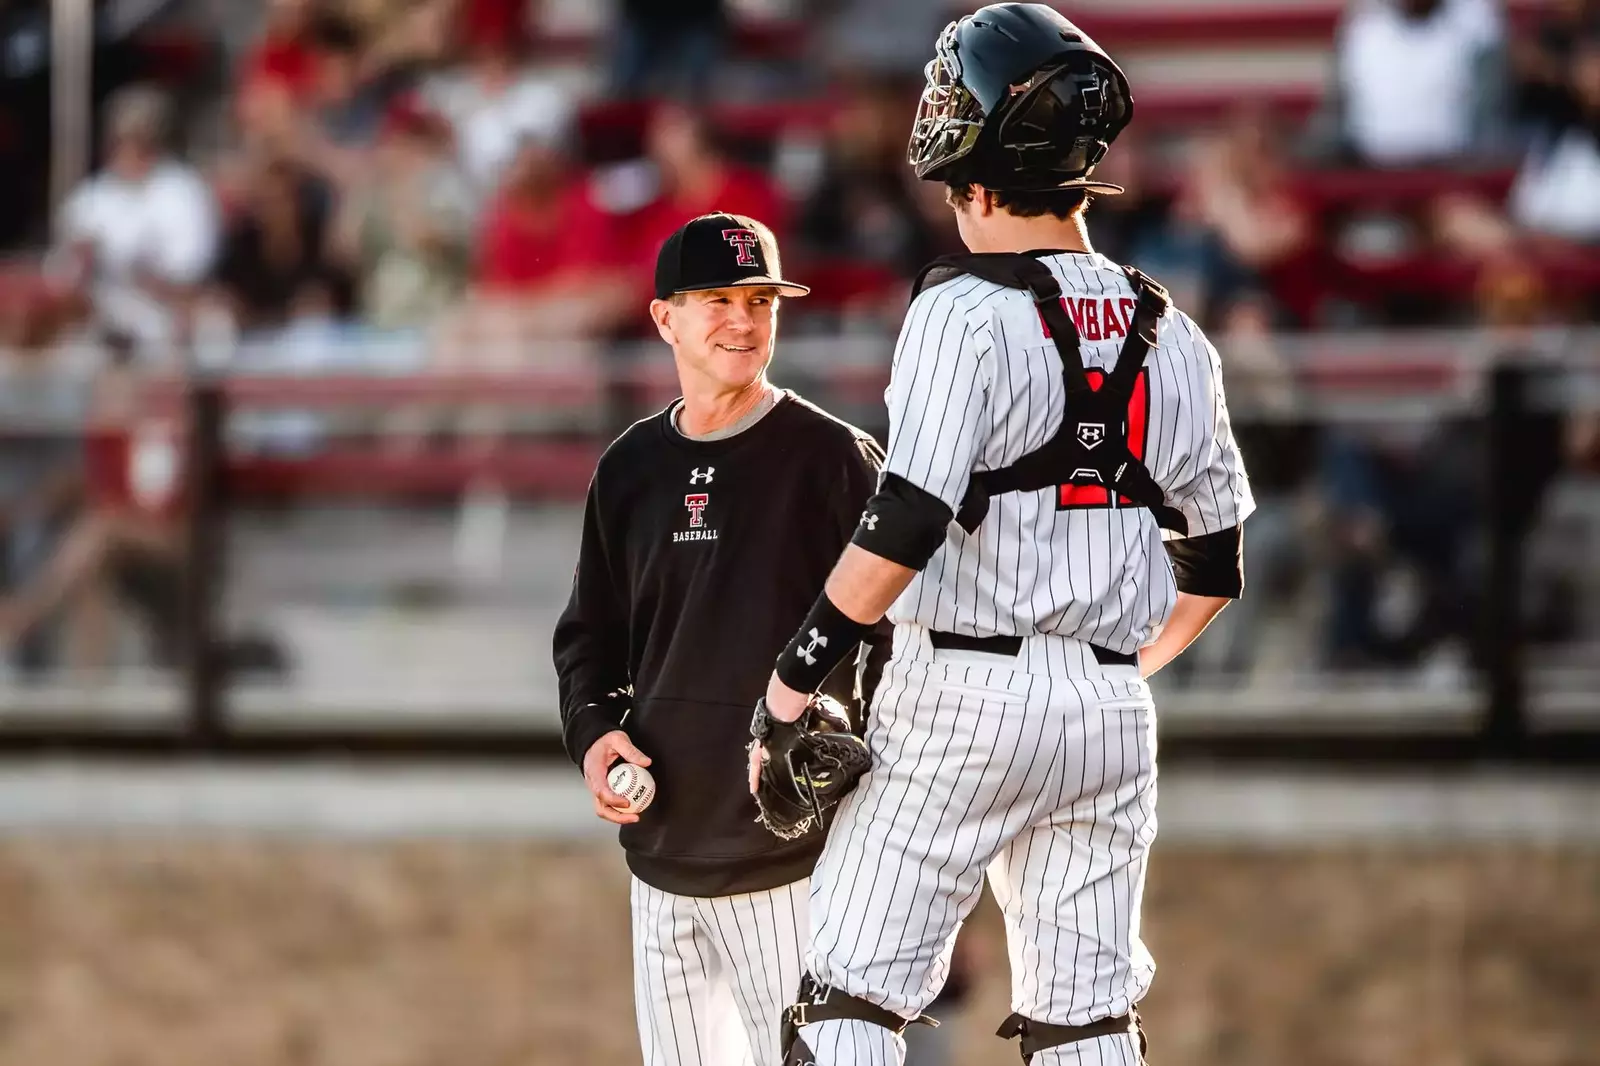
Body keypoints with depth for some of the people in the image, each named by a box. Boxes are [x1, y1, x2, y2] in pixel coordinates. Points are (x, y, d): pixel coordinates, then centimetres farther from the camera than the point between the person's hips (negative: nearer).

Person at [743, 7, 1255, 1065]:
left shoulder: (969, 311, -9)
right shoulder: (1169, 337, 10)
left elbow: (903, 531, -18)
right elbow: (1213, 569, 16)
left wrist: (787, 692, -13)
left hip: (964, 697, -6)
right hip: (1114, 715, 6)